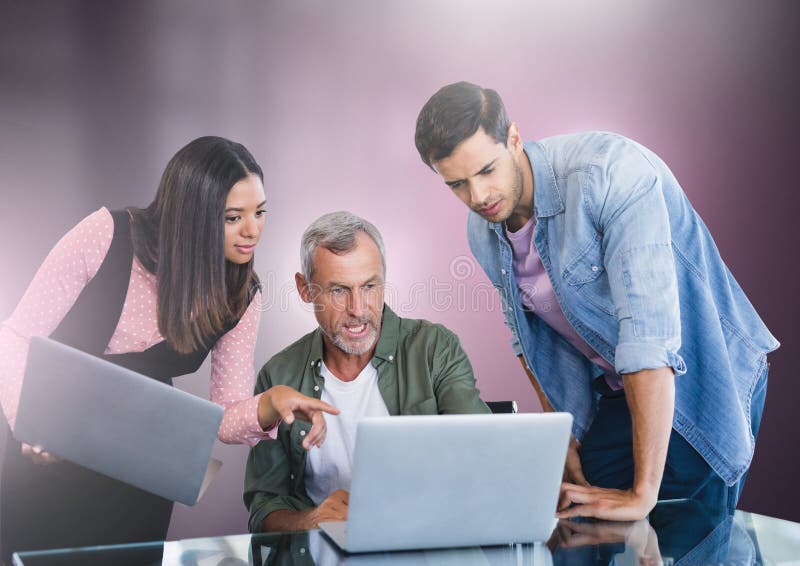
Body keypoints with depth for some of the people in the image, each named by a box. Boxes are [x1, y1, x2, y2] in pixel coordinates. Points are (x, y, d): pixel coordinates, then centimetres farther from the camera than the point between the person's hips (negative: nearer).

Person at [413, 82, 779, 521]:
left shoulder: (610, 173, -29)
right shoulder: (482, 231, -4)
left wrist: (643, 493, -39)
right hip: (615, 388, 6)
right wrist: (564, 440, 5)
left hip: (702, 382, -6)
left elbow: (649, 330, -37)